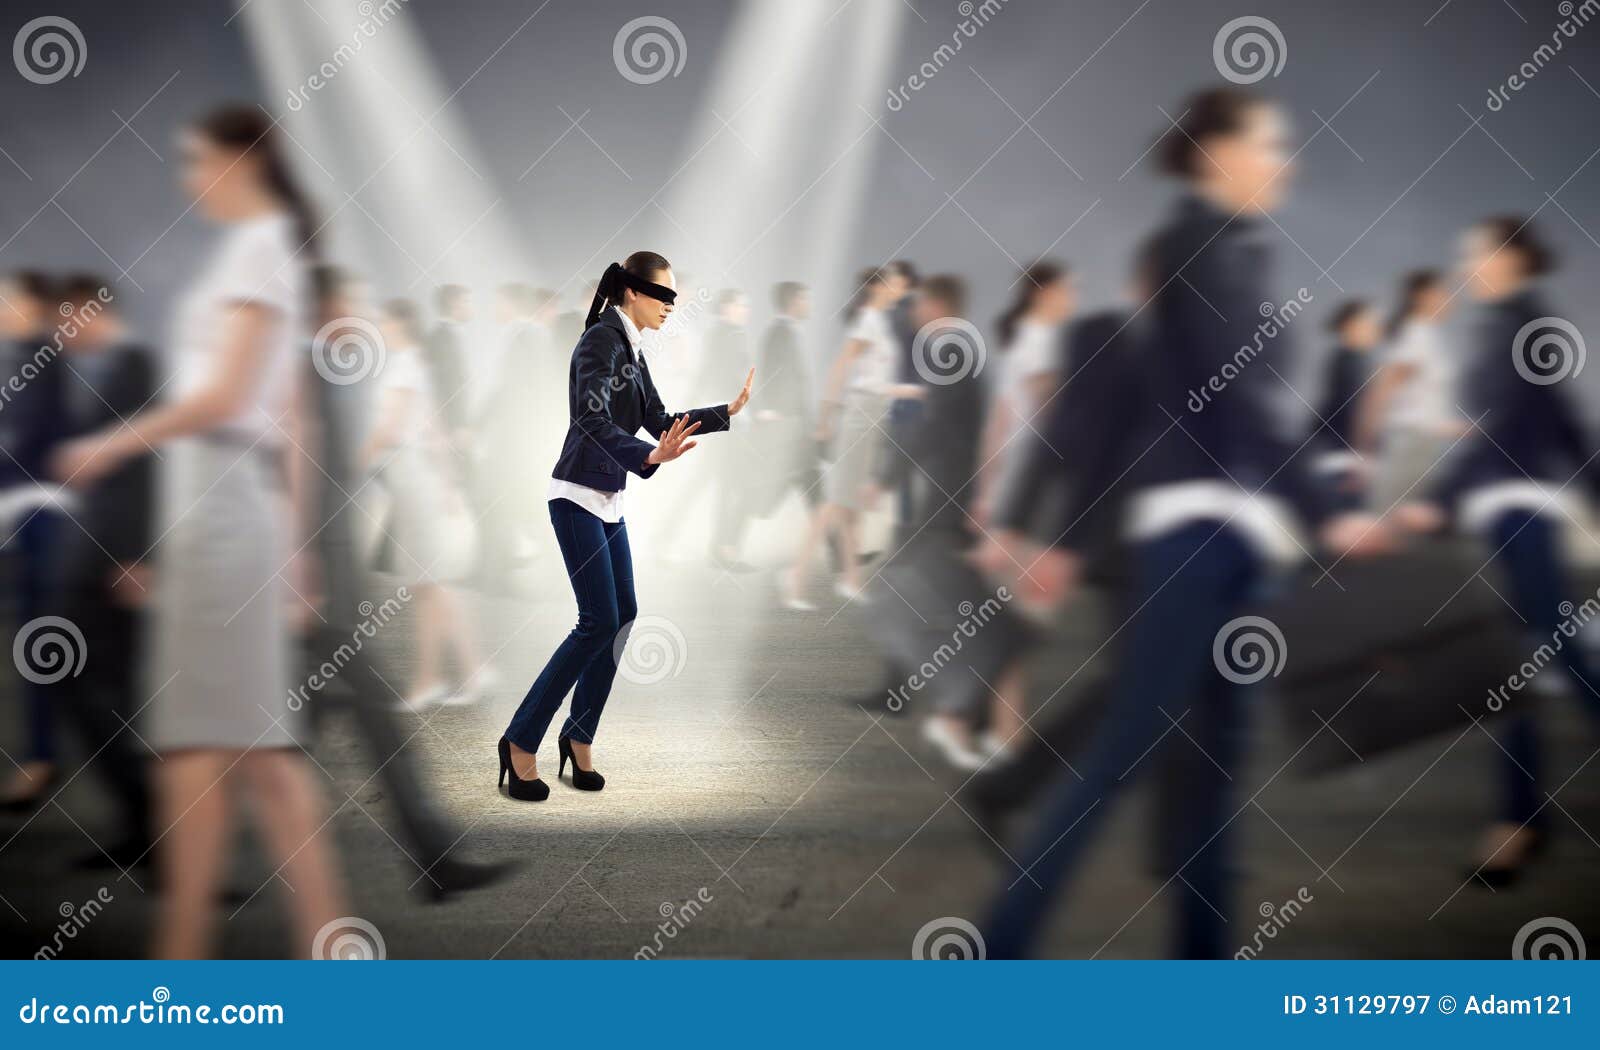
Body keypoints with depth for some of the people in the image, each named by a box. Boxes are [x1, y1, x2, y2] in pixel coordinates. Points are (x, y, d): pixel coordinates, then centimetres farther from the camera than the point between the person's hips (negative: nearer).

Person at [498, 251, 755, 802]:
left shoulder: (631, 352, 13)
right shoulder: (601, 341, -15)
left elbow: (659, 422, 21)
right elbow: (593, 422, -29)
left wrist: (727, 411, 22)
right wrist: (650, 457, -44)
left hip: (609, 501, 9)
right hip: (579, 497, -9)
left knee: (621, 616, 6)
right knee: (600, 622, -12)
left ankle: (579, 736, 16)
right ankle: (521, 740, -4)